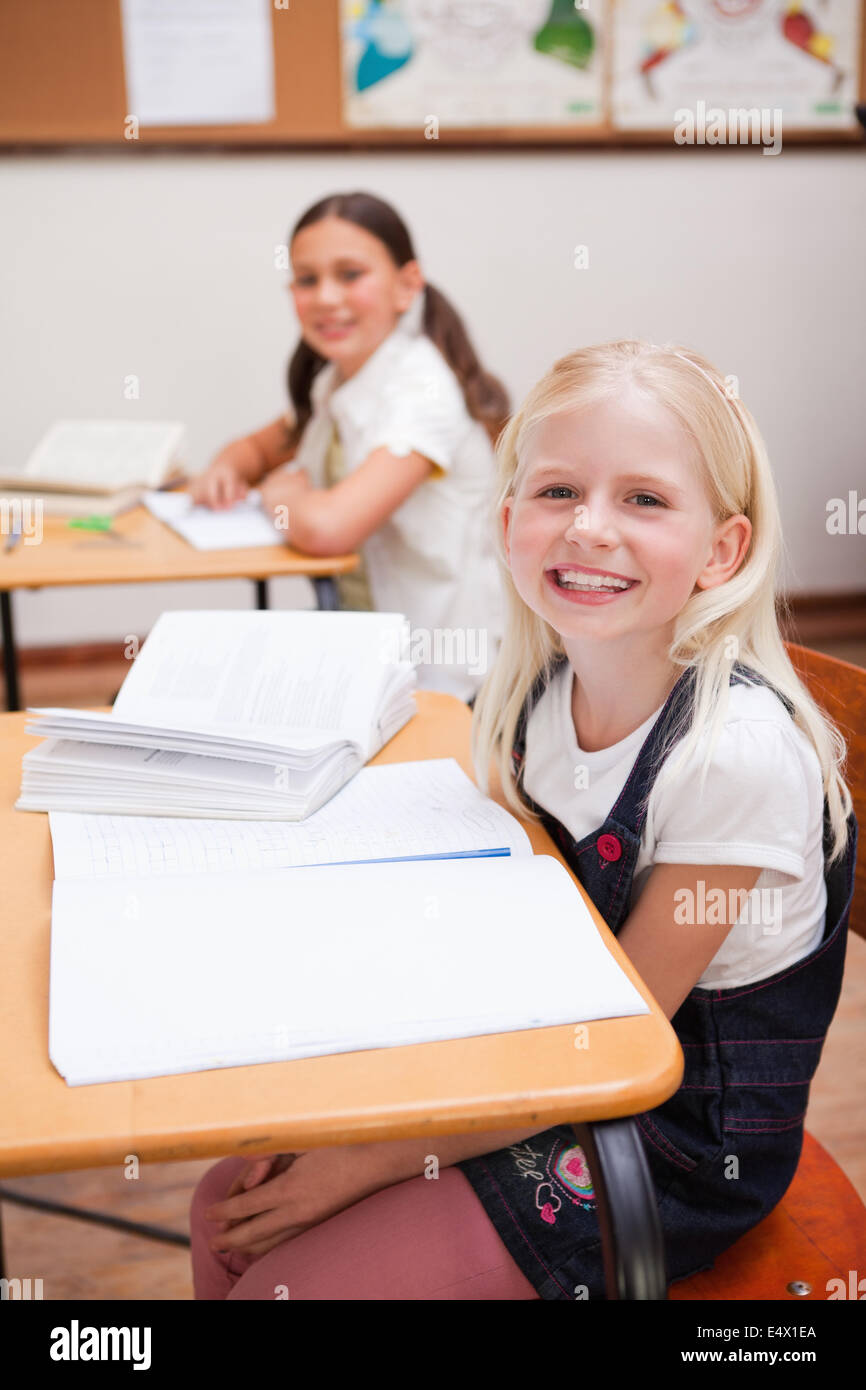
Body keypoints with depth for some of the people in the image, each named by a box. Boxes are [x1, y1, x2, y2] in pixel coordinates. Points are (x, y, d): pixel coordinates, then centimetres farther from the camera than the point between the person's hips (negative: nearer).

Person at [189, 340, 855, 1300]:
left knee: (278, 1282, -8)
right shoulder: (536, 692, -7)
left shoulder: (736, 752, -27)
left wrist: (369, 1161, -17)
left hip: (682, 1146, -6)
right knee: (230, 1207, 4)